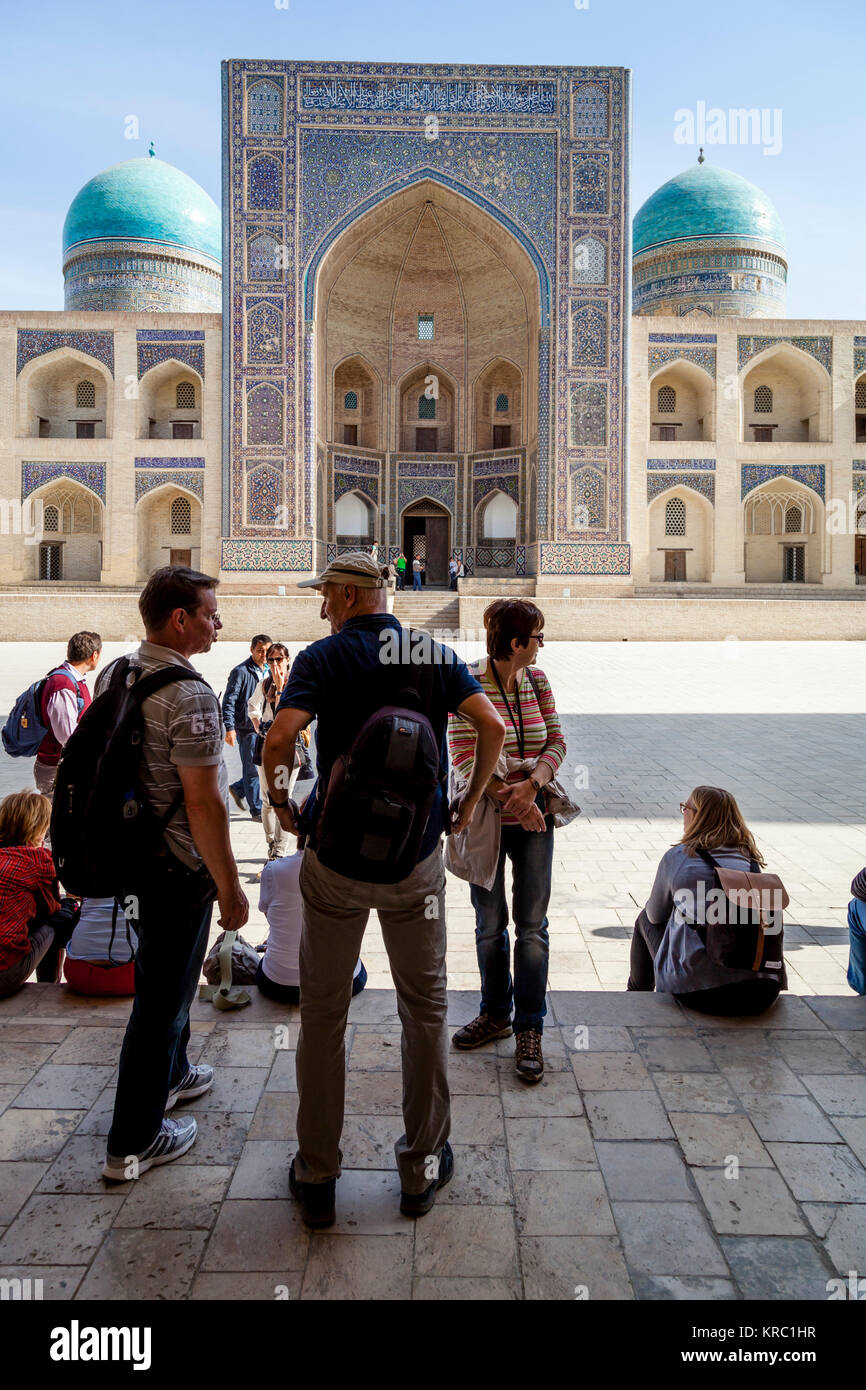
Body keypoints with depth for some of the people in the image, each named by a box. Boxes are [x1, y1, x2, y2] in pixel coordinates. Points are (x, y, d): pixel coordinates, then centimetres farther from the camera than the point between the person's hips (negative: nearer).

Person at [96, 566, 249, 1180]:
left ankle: (170, 1072, 47)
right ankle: (134, 1142, 19)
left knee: (167, 972, 27)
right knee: (163, 993, 4)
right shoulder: (190, 696, -24)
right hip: (179, 866, -9)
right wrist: (230, 887, -16)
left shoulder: (114, 674, 4)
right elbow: (203, 803, -25)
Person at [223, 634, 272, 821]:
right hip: (247, 728, -7)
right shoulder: (241, 672, -11)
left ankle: (238, 789, 30)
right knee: (253, 769, 0)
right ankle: (256, 811, 12)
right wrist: (230, 728, -20)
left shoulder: (268, 672, 11)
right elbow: (228, 702, -13)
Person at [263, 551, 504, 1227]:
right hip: (416, 859, 2)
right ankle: (423, 1167, 26)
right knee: (426, 1010, 15)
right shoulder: (437, 655, 3)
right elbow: (494, 726, -9)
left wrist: (281, 803, -2)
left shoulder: (323, 657, -5)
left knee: (323, 1014, 12)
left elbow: (279, 740, -19)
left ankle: (317, 1176, 23)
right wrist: (471, 801, 3)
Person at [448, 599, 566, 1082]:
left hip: (534, 816, 3)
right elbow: (465, 758, -16)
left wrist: (532, 784, -16)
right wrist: (513, 801, -21)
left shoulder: (537, 680, 2)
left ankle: (529, 1029, 17)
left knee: (532, 925, 5)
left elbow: (556, 742, 2)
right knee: (490, 924, 12)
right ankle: (495, 1014, 32)